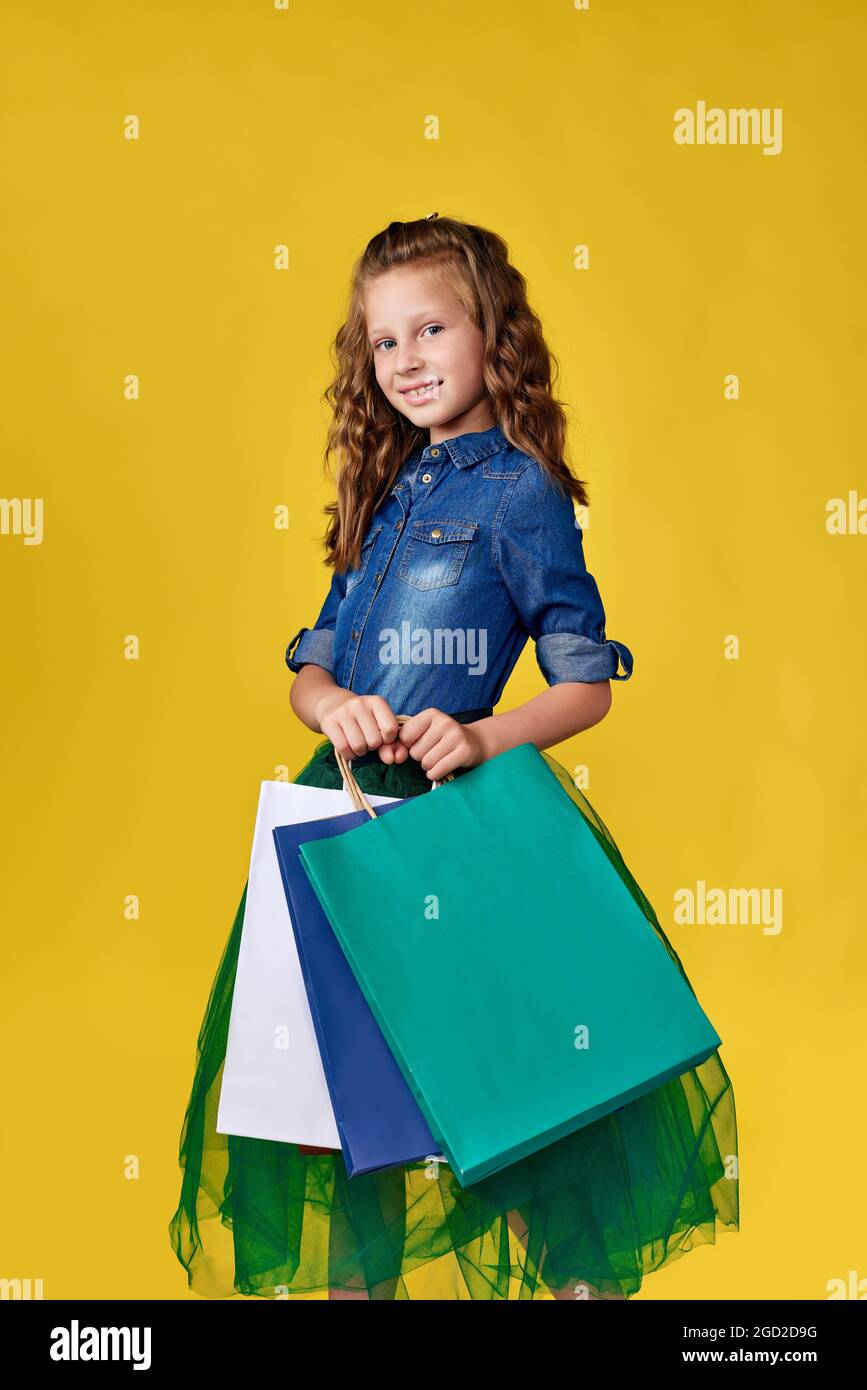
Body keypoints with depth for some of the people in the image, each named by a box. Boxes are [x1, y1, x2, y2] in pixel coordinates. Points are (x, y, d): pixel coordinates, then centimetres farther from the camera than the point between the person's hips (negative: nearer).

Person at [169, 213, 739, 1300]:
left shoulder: (521, 493, -5)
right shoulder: (386, 494, 14)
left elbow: (589, 686, -7)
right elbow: (307, 669, 13)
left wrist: (483, 737, -23)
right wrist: (334, 707, -9)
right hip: (345, 804, 6)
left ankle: (572, 1266, 22)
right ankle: (351, 1270, 31)